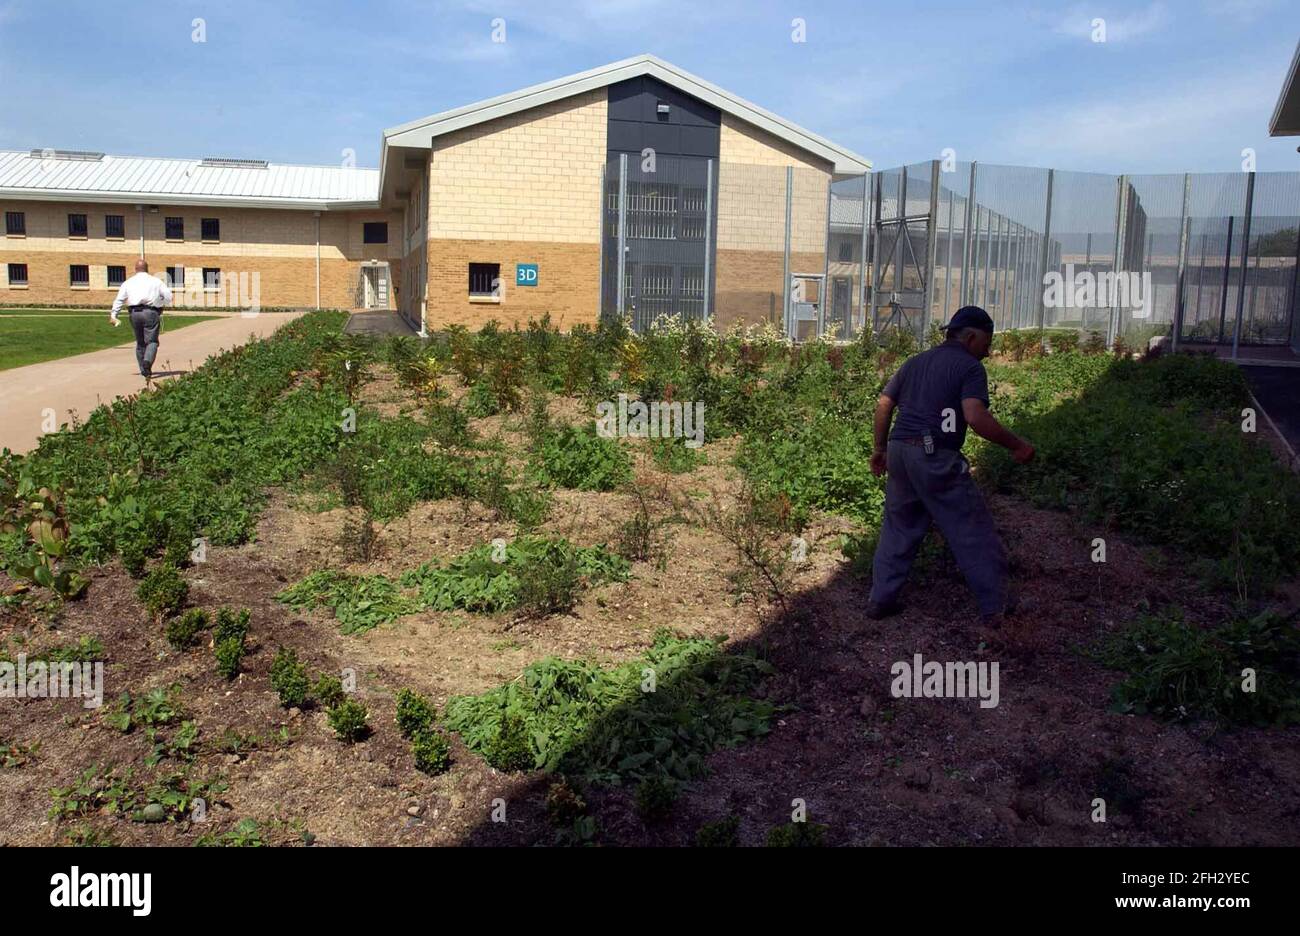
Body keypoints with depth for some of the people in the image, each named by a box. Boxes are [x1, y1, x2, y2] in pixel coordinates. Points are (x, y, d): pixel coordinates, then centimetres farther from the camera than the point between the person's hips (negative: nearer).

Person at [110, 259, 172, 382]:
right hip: (151, 312, -3)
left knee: (140, 343, 13)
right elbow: (168, 296, 5)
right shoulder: (156, 281, 10)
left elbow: (119, 300, 7)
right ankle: (147, 361, -32)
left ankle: (144, 371, 15)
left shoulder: (128, 282, 14)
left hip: (134, 313, 3)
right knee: (152, 341, -5)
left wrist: (113, 315, 4)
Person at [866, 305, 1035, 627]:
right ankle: (994, 608, 10)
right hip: (936, 457, -6)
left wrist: (880, 449, 25)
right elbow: (975, 416, -18)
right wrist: (1016, 445, -10)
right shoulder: (970, 367, -3)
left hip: (900, 451, 7)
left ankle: (881, 600, 20)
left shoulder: (915, 362, 19)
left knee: (898, 528, 18)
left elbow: (883, 404, 17)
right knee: (973, 531, 5)